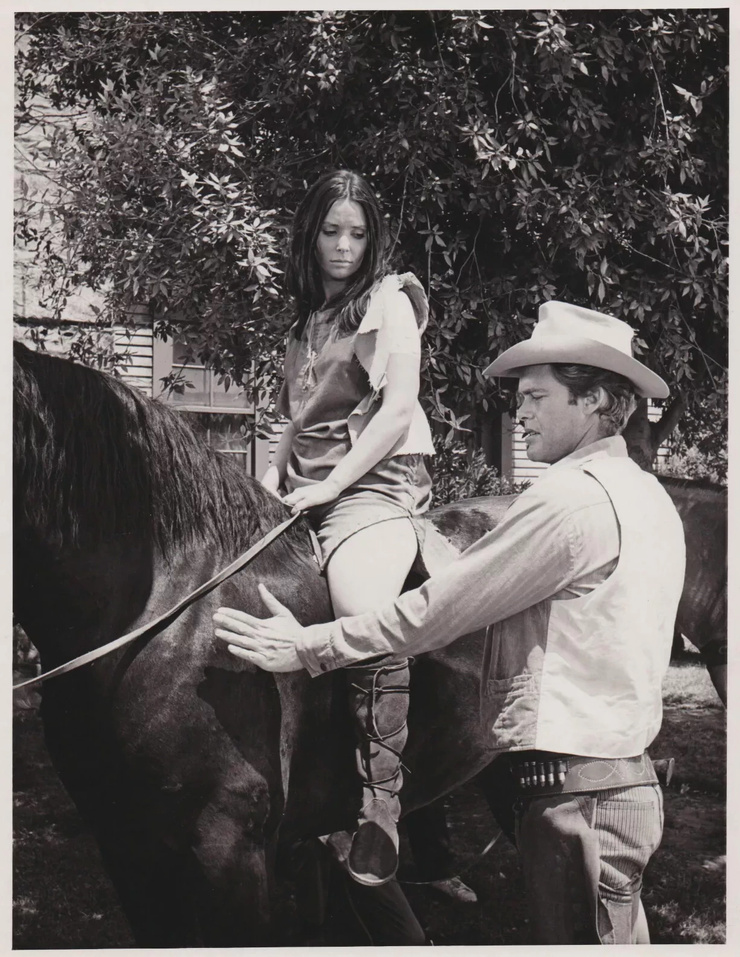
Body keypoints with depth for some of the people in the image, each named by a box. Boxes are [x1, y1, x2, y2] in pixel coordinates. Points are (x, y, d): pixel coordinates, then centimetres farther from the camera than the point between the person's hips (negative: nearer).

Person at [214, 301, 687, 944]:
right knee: (620, 940, 18)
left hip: (574, 794, -10)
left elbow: (436, 610, -16)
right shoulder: (648, 496, 13)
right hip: (630, 778, 10)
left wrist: (310, 646, -8)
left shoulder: (571, 495, -17)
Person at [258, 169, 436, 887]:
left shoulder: (388, 302, 2)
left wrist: (327, 486, -14)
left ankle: (380, 807, -28)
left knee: (366, 613, -34)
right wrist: (273, 481, 6)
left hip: (374, 483, -8)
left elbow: (398, 409, -9)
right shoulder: (306, 320, 23)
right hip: (304, 490, 8)